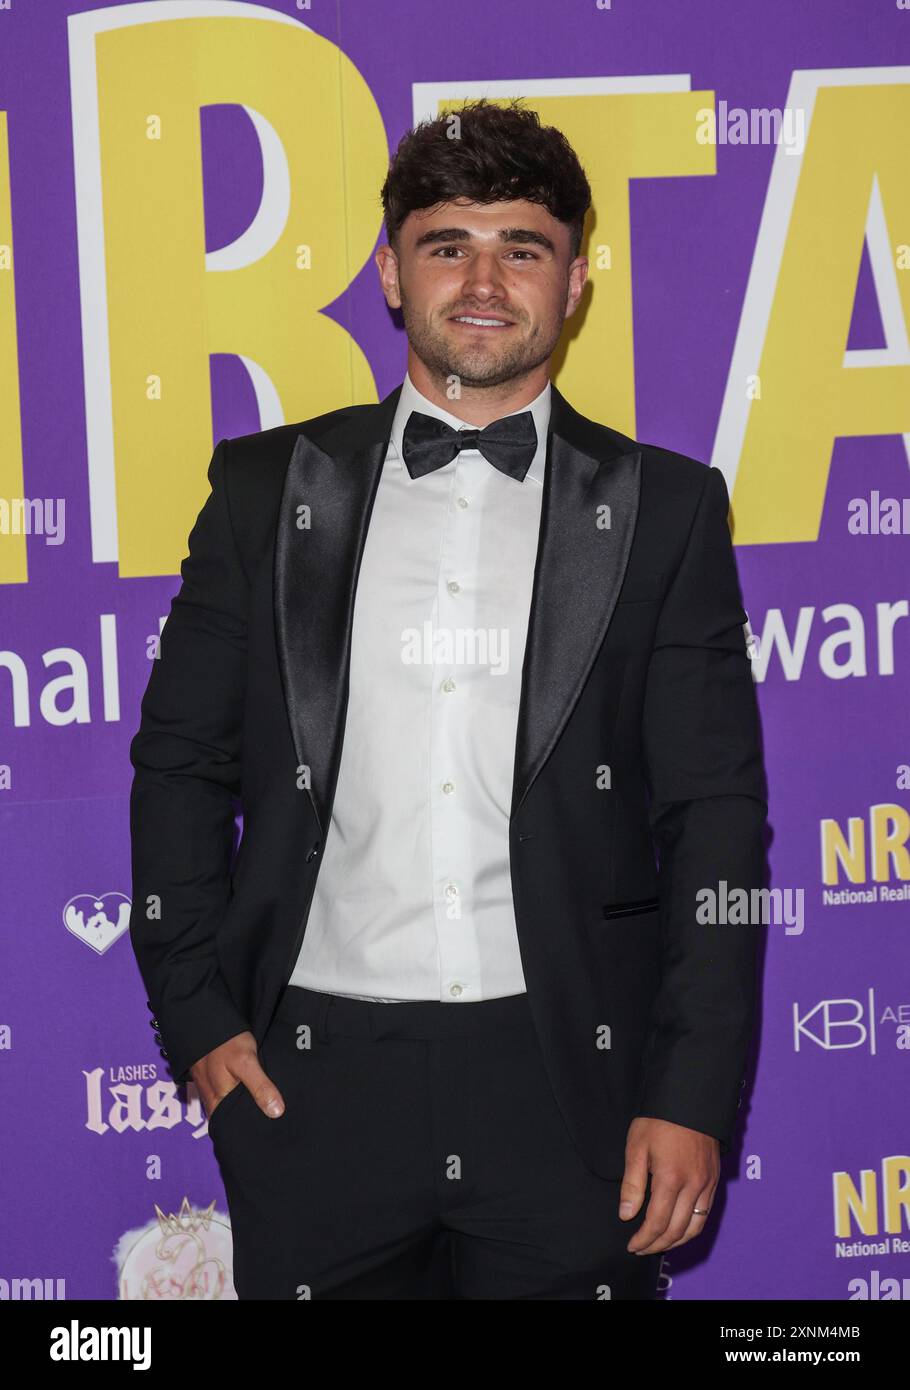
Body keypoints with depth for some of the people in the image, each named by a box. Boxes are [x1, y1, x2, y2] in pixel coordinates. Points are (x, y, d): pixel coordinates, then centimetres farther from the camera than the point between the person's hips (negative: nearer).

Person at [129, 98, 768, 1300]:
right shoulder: (268, 488, 8)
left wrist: (693, 1097, -6)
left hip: (568, 1076, -1)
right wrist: (195, 1016, 1)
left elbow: (715, 811, 1)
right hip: (315, 1078, 1)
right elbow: (182, 762, 10)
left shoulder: (662, 508, 4)